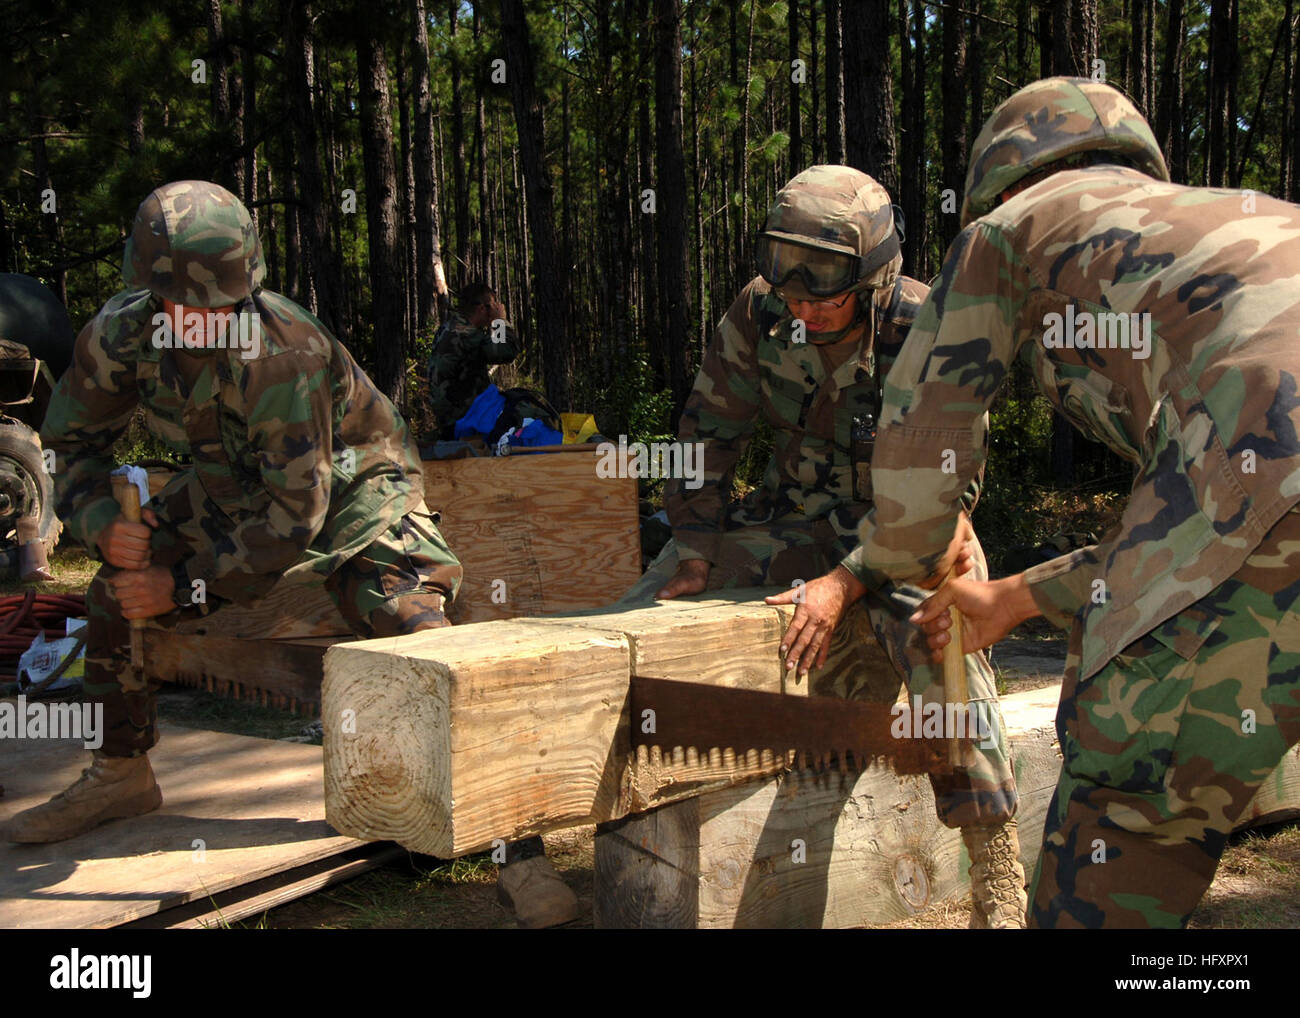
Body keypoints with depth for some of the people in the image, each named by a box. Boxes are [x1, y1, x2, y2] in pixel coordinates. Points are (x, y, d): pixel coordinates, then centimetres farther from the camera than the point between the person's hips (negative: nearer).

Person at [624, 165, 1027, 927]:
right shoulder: (759, 312, -13)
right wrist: (696, 548, -6)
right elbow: (712, 433, -2)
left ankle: (996, 866, -27)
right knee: (653, 602, -8)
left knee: (929, 625, -34)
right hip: (796, 514, 4)